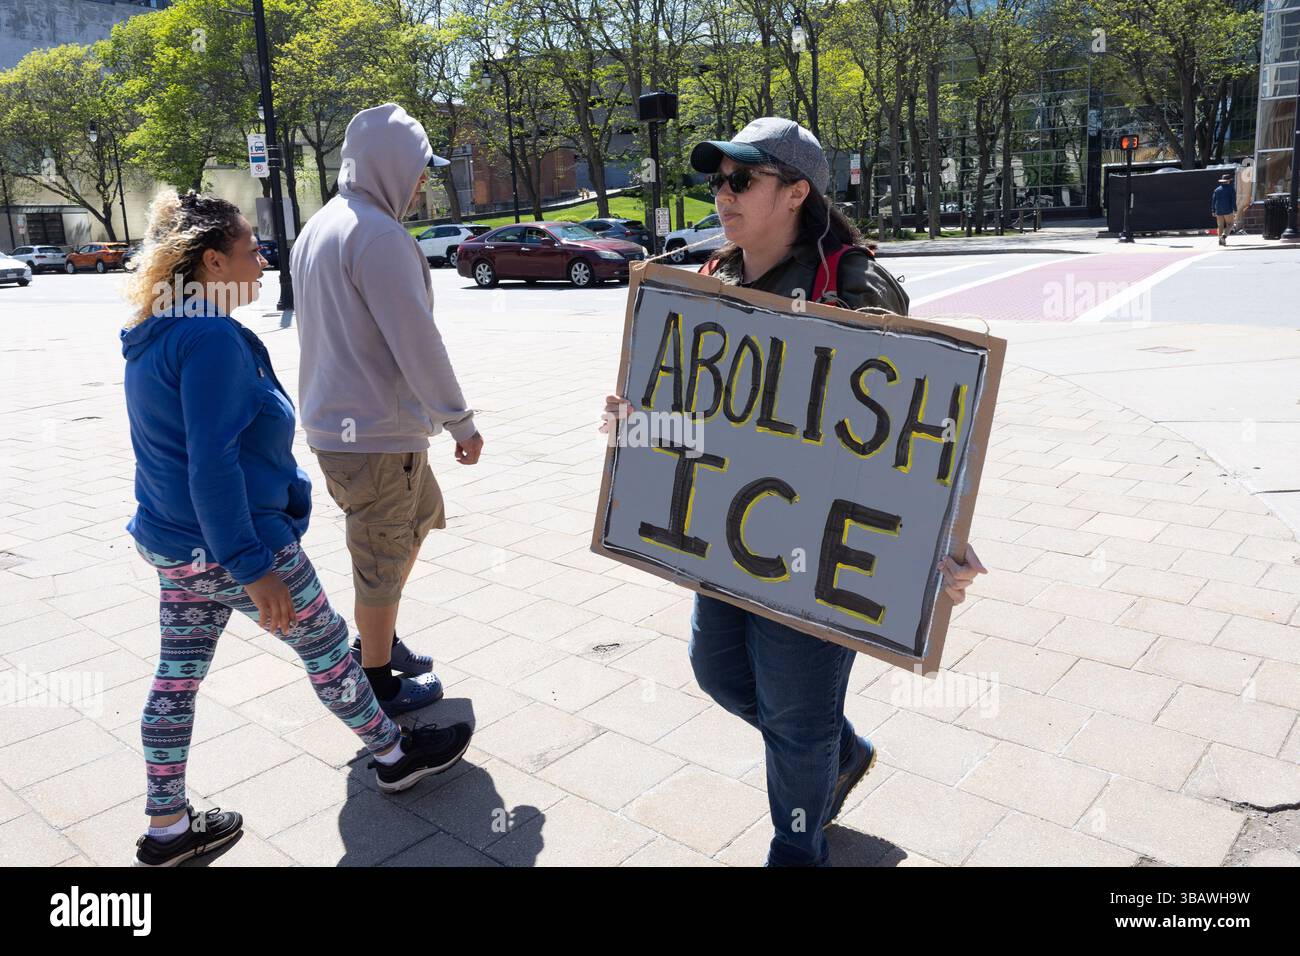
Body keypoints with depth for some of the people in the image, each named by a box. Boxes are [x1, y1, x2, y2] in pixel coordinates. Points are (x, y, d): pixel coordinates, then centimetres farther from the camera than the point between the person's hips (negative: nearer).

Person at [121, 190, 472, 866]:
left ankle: (166, 829, 28)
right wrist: (255, 569, -24)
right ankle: (393, 756, 29)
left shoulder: (153, 336, 9)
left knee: (177, 675, 15)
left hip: (169, 542, 9)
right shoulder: (212, 339, -22)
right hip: (229, 546, -9)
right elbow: (213, 466, -27)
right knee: (324, 644, 9)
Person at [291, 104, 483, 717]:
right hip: (375, 434, -10)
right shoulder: (377, 234, -19)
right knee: (384, 561, 6)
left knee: (421, 515, 25)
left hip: (334, 419, 10)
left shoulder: (318, 229, 13)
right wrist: (461, 422, -14)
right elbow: (416, 341, -22)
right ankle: (379, 682, 23)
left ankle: (377, 641, 36)